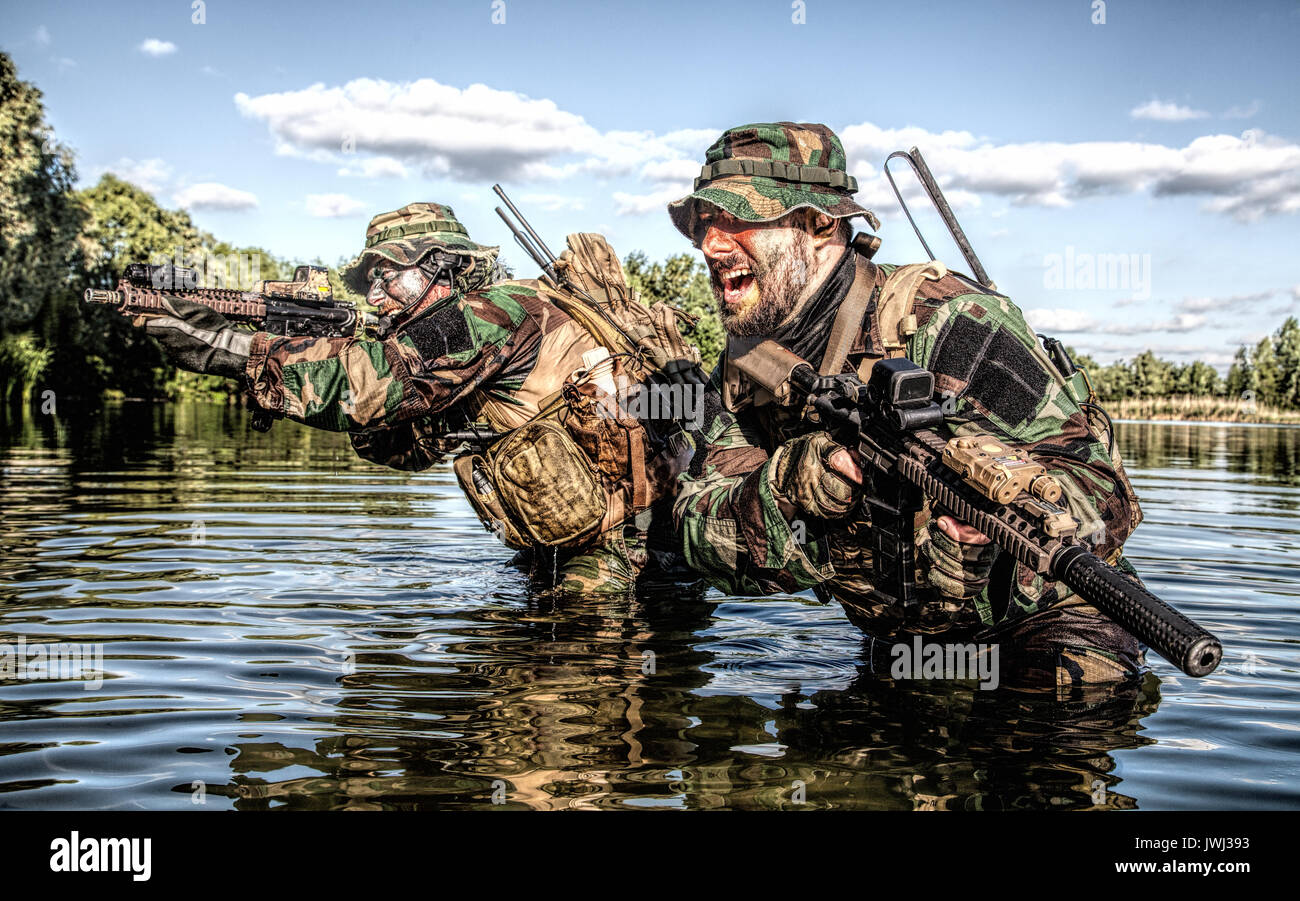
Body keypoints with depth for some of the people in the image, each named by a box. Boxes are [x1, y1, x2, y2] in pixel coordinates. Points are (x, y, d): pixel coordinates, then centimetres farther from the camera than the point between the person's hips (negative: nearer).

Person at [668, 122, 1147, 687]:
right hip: (899, 638, 6)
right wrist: (788, 487, -35)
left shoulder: (943, 324, -24)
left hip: (1040, 614, -5)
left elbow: (1103, 495, -27)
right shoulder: (739, 371, -4)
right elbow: (703, 540, -14)